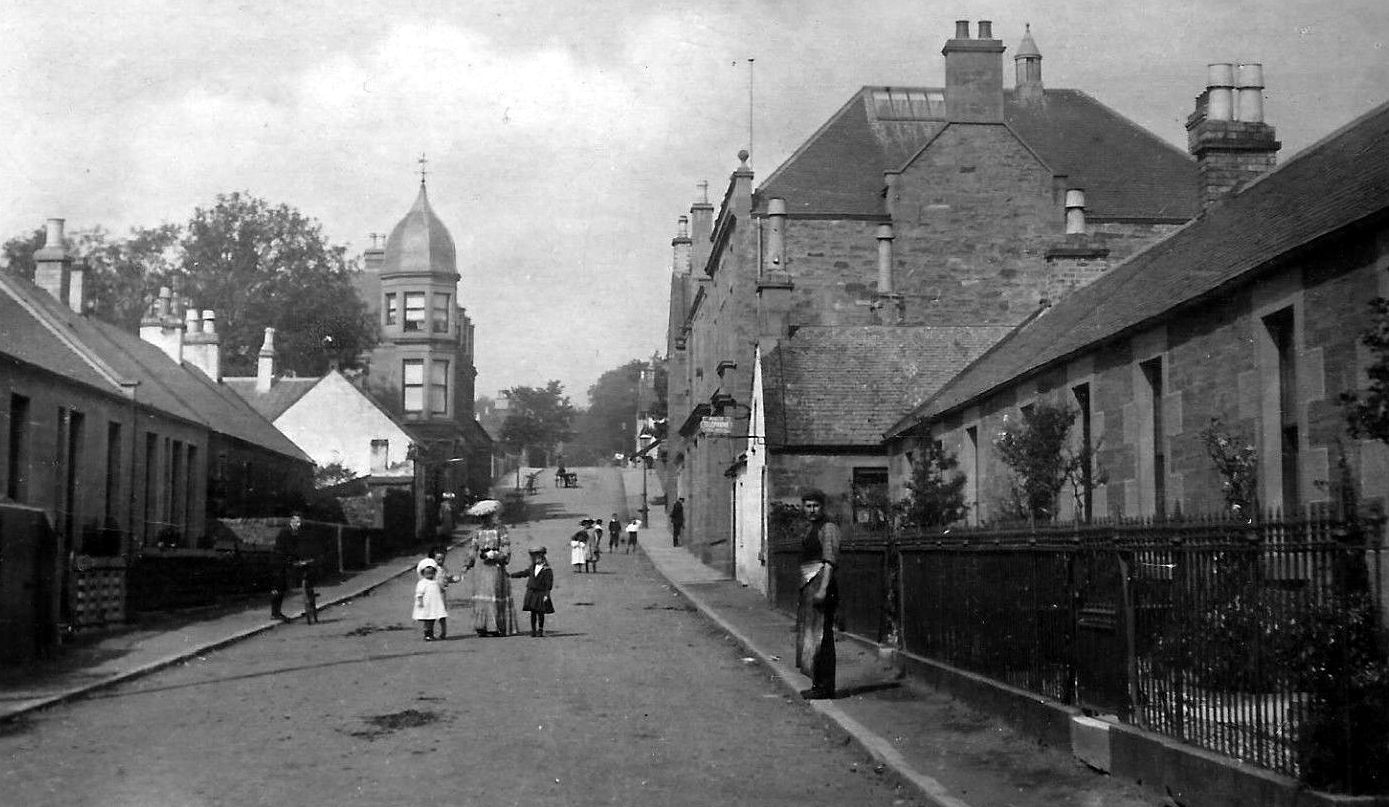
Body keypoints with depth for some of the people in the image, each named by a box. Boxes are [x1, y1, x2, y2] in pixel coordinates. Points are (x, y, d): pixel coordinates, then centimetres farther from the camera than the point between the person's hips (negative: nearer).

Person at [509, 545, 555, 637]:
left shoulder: (547, 569, -9)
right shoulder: (532, 567, 9)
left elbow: (549, 584, -10)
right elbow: (523, 573, 20)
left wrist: (546, 595, -15)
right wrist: (511, 575, 20)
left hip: (541, 593, -5)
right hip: (531, 593, 5)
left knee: (540, 612, 0)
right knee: (533, 612, 6)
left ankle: (540, 631, 10)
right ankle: (533, 630, 13)